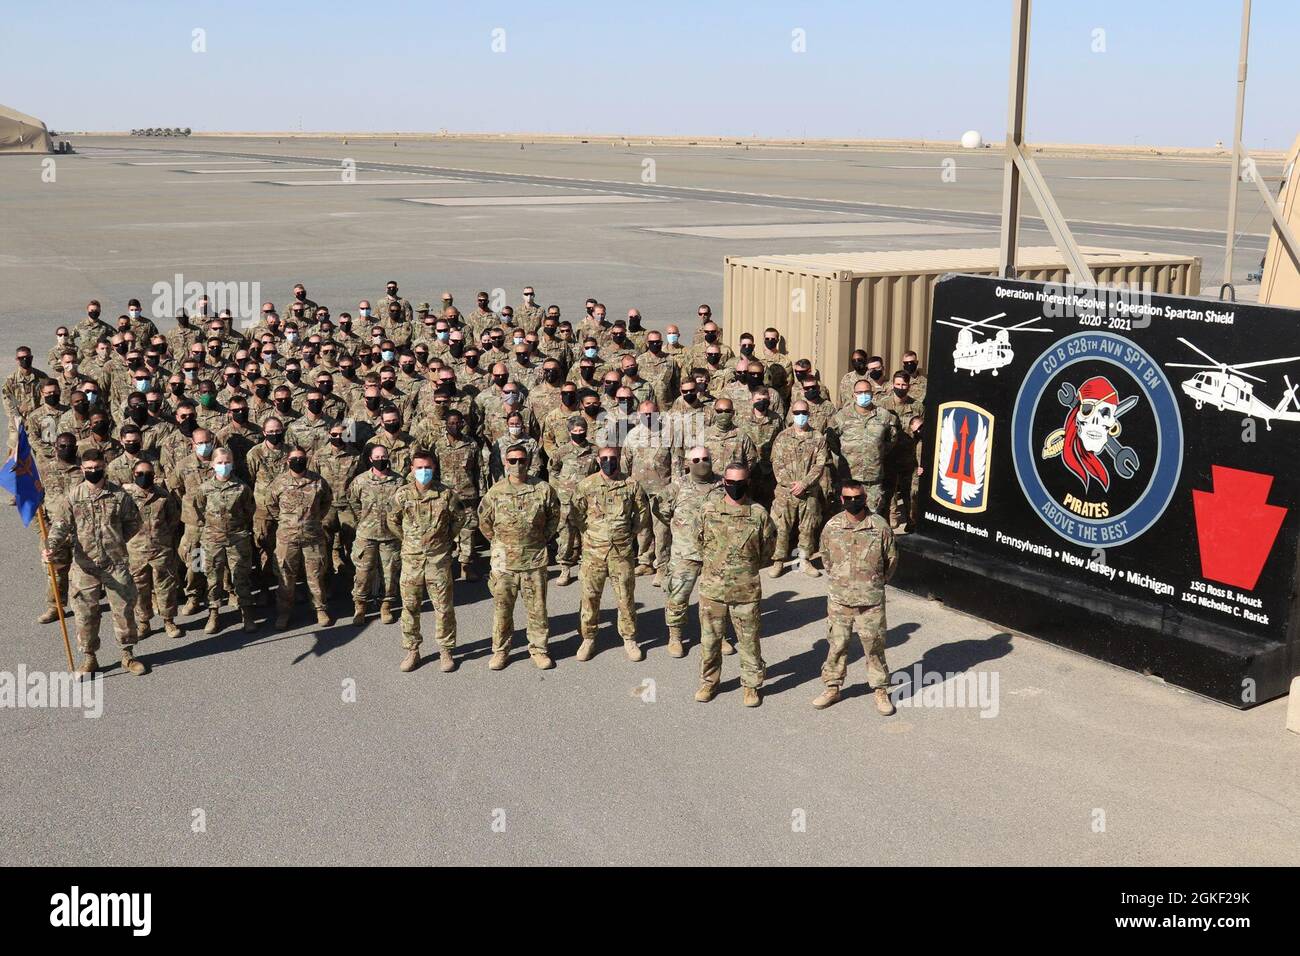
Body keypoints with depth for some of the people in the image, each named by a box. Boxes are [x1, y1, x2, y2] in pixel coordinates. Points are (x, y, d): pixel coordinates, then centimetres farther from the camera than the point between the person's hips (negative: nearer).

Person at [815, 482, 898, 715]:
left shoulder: (880, 526, -9)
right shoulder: (832, 527, -5)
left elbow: (891, 560, 4)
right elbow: (826, 558, 12)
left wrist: (875, 583, 11)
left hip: (871, 601, -1)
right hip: (839, 600, 2)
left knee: (874, 646, 7)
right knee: (837, 645, 10)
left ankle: (881, 691, 20)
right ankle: (832, 687, 24)